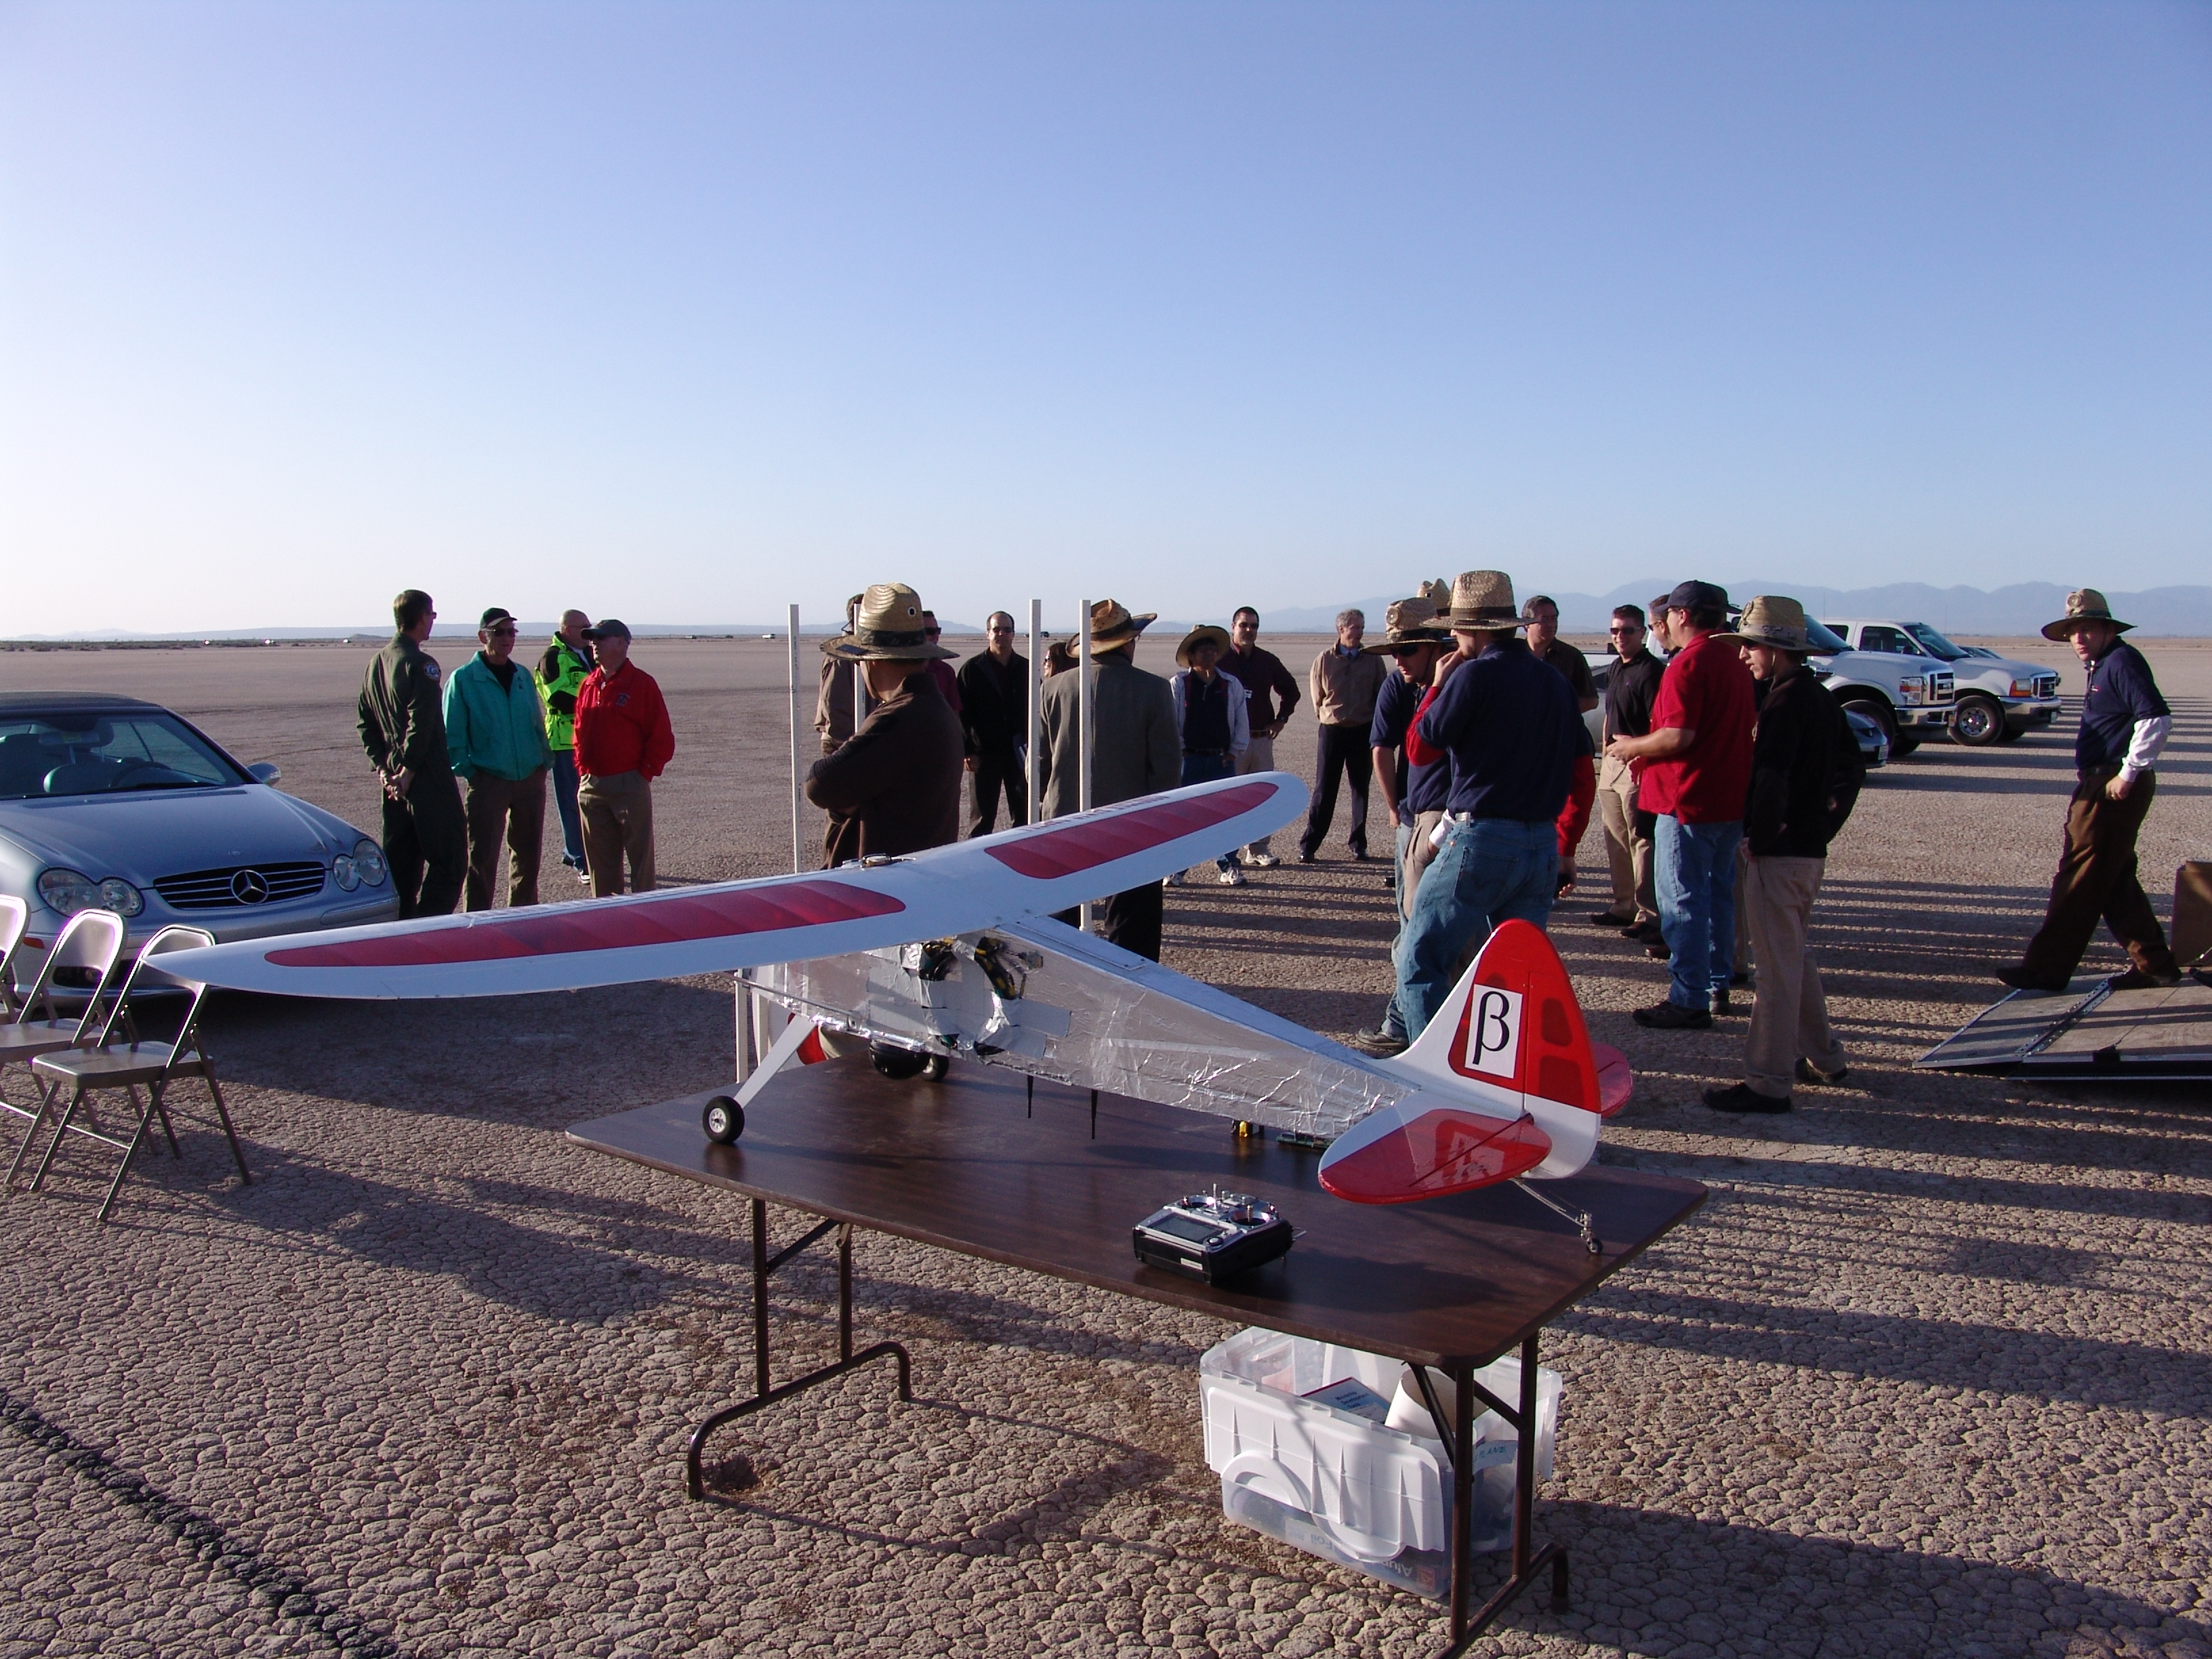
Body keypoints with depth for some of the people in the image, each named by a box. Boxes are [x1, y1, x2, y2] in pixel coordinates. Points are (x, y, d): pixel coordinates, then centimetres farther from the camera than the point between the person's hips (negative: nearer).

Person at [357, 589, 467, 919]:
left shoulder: (376, 663, 13)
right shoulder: (421, 664, -13)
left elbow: (365, 721, 16)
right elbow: (420, 723, -21)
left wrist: (383, 766, 11)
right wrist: (408, 771, -15)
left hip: (395, 781, 9)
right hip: (428, 779, -9)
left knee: (399, 862, 14)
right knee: (448, 861, -6)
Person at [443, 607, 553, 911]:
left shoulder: (523, 676, 11)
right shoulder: (463, 678, -4)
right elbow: (453, 733, -5)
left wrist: (545, 760, 6)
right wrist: (465, 769, -10)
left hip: (530, 779, 5)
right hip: (488, 781, -5)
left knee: (528, 852, 14)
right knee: (482, 857, -4)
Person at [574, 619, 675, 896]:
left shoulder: (642, 683, -5)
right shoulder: (588, 685, 13)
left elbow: (662, 737, -7)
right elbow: (580, 730, 20)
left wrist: (646, 772, -9)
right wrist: (582, 768, 9)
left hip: (630, 785, -6)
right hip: (591, 787, 6)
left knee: (640, 856, 0)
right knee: (600, 860, 11)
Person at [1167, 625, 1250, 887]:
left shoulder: (1232, 686, 5)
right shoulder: (1178, 685, -2)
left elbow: (1242, 722, 10)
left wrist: (1235, 752, 4)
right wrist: (1179, 752, -5)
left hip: (1222, 760, 2)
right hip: (1188, 760, -2)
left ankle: (1228, 867, 12)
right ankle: (1175, 868, 8)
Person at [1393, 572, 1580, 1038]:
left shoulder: (1475, 675, -9)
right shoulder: (1557, 682, 12)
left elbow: (1419, 750, -4)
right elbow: (1579, 773, 15)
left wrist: (1438, 686, 8)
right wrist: (1564, 847, 22)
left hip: (1480, 840, -7)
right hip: (1543, 849, 7)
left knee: (1419, 963, -1)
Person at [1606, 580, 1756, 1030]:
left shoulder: (1689, 663, -16)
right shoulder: (1736, 661, 12)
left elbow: (1678, 737, -24)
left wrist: (1633, 747, -7)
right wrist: (1648, 752, 22)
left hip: (1689, 800, -9)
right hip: (1731, 799, 9)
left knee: (1683, 901, -3)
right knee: (1718, 893, 18)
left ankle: (1690, 1001, -1)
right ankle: (1718, 985, 27)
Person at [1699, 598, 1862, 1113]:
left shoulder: (1786, 700, -16)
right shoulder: (1822, 697, 13)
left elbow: (1771, 778, -25)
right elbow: (1850, 771, 20)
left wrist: (1758, 840, -15)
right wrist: (1825, 825, 17)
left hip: (1779, 852, -10)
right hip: (1811, 847, 10)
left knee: (1778, 967, -5)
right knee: (1795, 955, 22)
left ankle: (1768, 1083, 0)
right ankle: (1823, 1057, 32)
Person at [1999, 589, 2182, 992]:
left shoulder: (2122, 661, -13)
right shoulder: (2103, 667, 18)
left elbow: (2156, 718, -23)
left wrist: (2128, 775, -21)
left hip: (2113, 788, -11)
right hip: (2100, 785, 11)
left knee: (2081, 878, -6)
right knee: (2115, 879, 15)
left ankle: (2047, 968, -1)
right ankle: (2154, 964, 21)